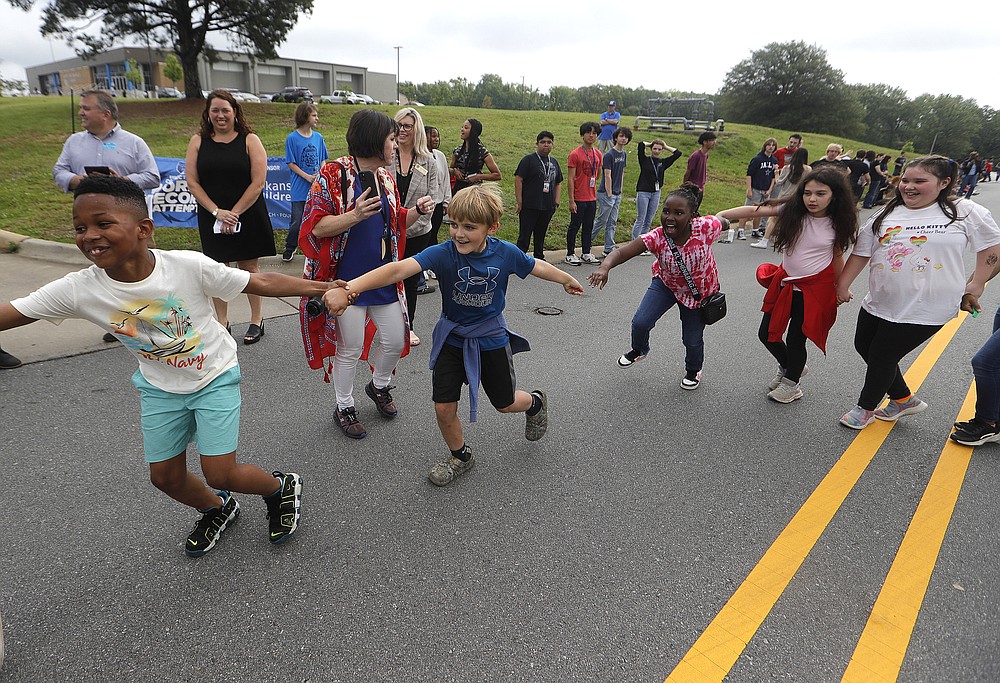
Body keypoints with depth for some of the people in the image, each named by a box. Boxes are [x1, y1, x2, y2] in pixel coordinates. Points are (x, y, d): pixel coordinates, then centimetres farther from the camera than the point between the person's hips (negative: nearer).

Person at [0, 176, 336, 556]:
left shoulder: (189, 266, -28)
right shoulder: (78, 290, -19)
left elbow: (261, 283, -20)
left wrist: (325, 287, -18)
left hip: (215, 377, -4)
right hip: (160, 388, 5)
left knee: (220, 474, -7)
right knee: (166, 477, 13)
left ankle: (282, 488, 25)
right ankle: (218, 510, 45)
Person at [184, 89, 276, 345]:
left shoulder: (249, 140, -3)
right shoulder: (198, 141, 4)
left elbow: (258, 183, -9)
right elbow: (192, 182, 0)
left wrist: (234, 214, -12)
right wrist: (217, 212, -12)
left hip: (247, 216, -2)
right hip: (211, 217, 2)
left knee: (249, 267, 5)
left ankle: (257, 320, 17)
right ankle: (222, 322, 17)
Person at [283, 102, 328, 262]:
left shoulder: (318, 137, 5)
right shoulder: (292, 138, -7)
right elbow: (291, 163, -6)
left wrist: (320, 174, -8)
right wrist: (307, 177, -15)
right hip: (300, 188, -3)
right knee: (297, 221, 0)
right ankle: (290, 247, 20)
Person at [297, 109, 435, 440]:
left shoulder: (387, 176, 8)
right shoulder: (334, 174, -12)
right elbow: (316, 227, -16)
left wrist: (417, 211, -2)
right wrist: (355, 216, -31)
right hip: (348, 279, -6)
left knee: (396, 341, 12)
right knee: (350, 348, 6)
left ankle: (379, 386, 42)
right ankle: (344, 407, 29)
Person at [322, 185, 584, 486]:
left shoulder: (506, 253, -19)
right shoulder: (443, 253, -25)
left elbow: (536, 266, 3)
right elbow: (398, 269, -40)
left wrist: (566, 279, 21)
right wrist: (349, 288, -54)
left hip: (491, 340, 0)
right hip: (452, 339, 0)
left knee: (505, 403, 15)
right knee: (444, 408, 1)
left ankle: (536, 403, 52)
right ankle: (461, 456, 32)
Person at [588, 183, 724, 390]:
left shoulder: (706, 227, -34)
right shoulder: (656, 237, -34)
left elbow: (724, 220, -10)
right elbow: (621, 252, -44)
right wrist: (604, 267, -62)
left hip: (699, 291, -1)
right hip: (666, 283, 1)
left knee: (692, 340, 7)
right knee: (640, 322, -11)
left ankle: (693, 370, 44)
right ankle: (639, 350, 27)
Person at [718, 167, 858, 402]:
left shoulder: (837, 224, -10)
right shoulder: (792, 211, -11)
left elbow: (837, 257, 3)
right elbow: (755, 210, -17)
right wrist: (722, 215, -25)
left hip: (815, 288, -3)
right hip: (785, 283, 3)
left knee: (796, 339, 2)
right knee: (767, 334, 10)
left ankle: (791, 383, 30)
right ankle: (788, 367, 42)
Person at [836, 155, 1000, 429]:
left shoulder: (965, 213, -5)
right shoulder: (886, 214, 4)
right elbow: (861, 252, 7)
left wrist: (975, 286, 1)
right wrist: (842, 285, 6)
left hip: (924, 311, -6)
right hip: (878, 303, 6)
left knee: (882, 356, 0)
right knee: (863, 346, 16)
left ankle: (865, 407, 26)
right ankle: (903, 399, 37)